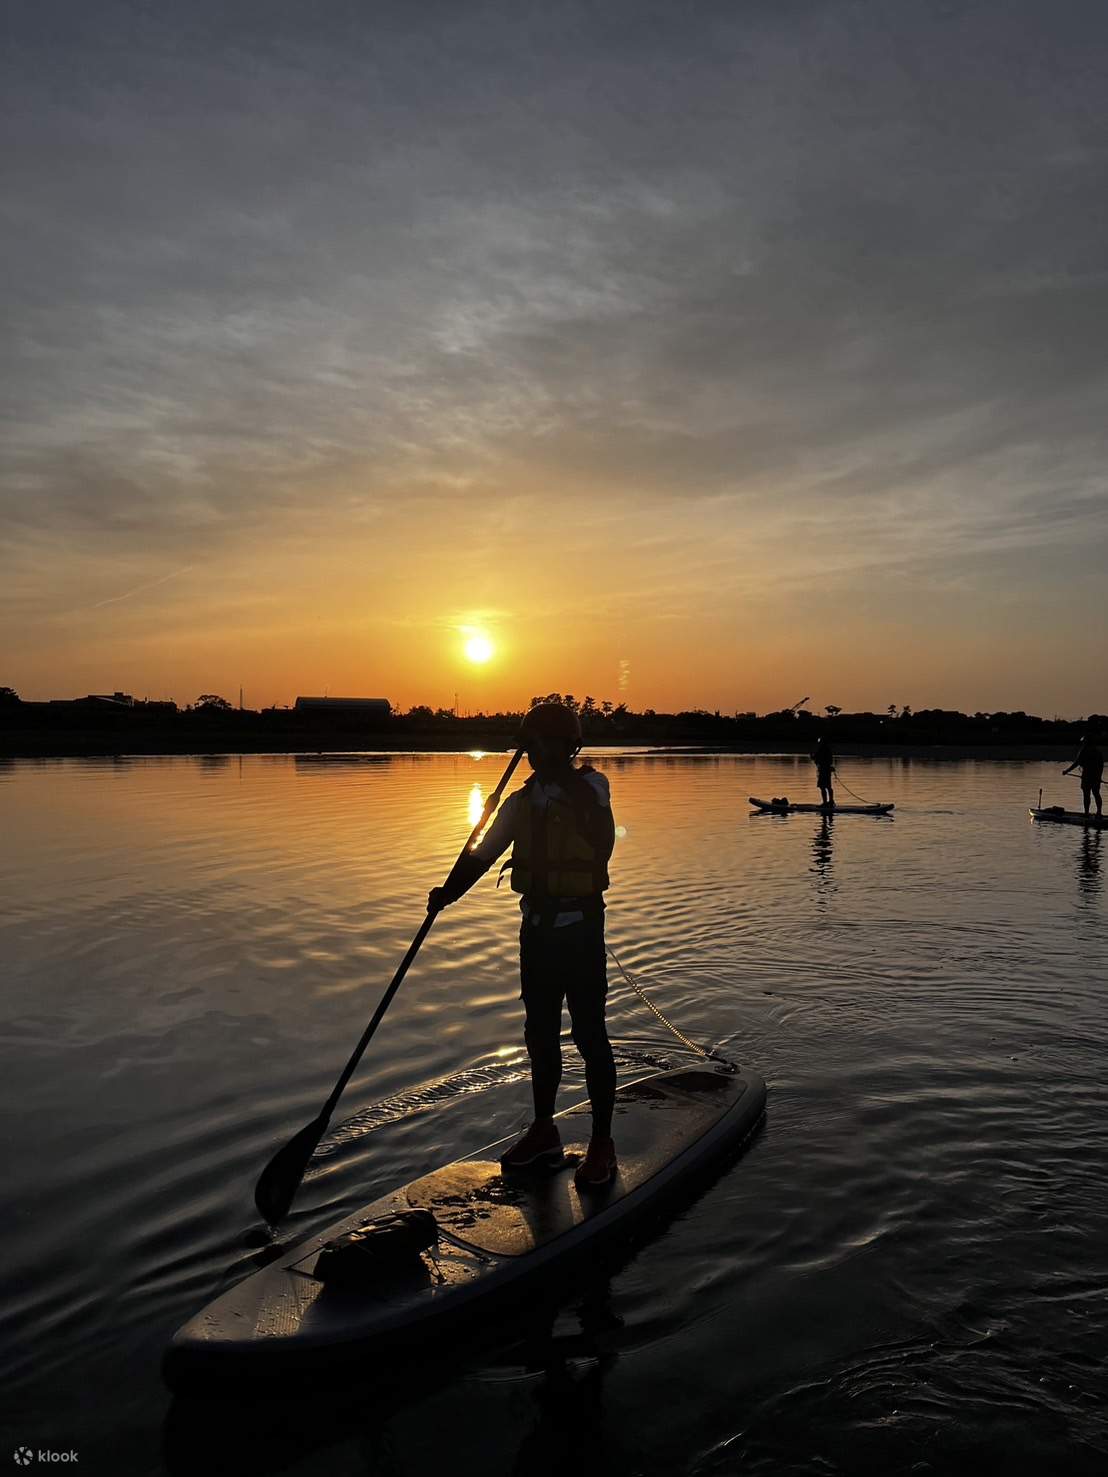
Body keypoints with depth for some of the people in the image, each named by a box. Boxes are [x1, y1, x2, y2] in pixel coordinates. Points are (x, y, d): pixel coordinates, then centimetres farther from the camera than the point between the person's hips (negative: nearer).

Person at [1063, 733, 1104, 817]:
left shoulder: (1084, 751, -9)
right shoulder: (1098, 752, 9)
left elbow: (1076, 763, -12)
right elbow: (1101, 765, 13)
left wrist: (1067, 771, -5)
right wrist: (1099, 776, 21)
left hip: (1087, 776, -6)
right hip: (1096, 776, 6)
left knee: (1086, 794, 0)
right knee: (1096, 794, 12)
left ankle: (1086, 812, 1)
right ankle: (1099, 812, 12)